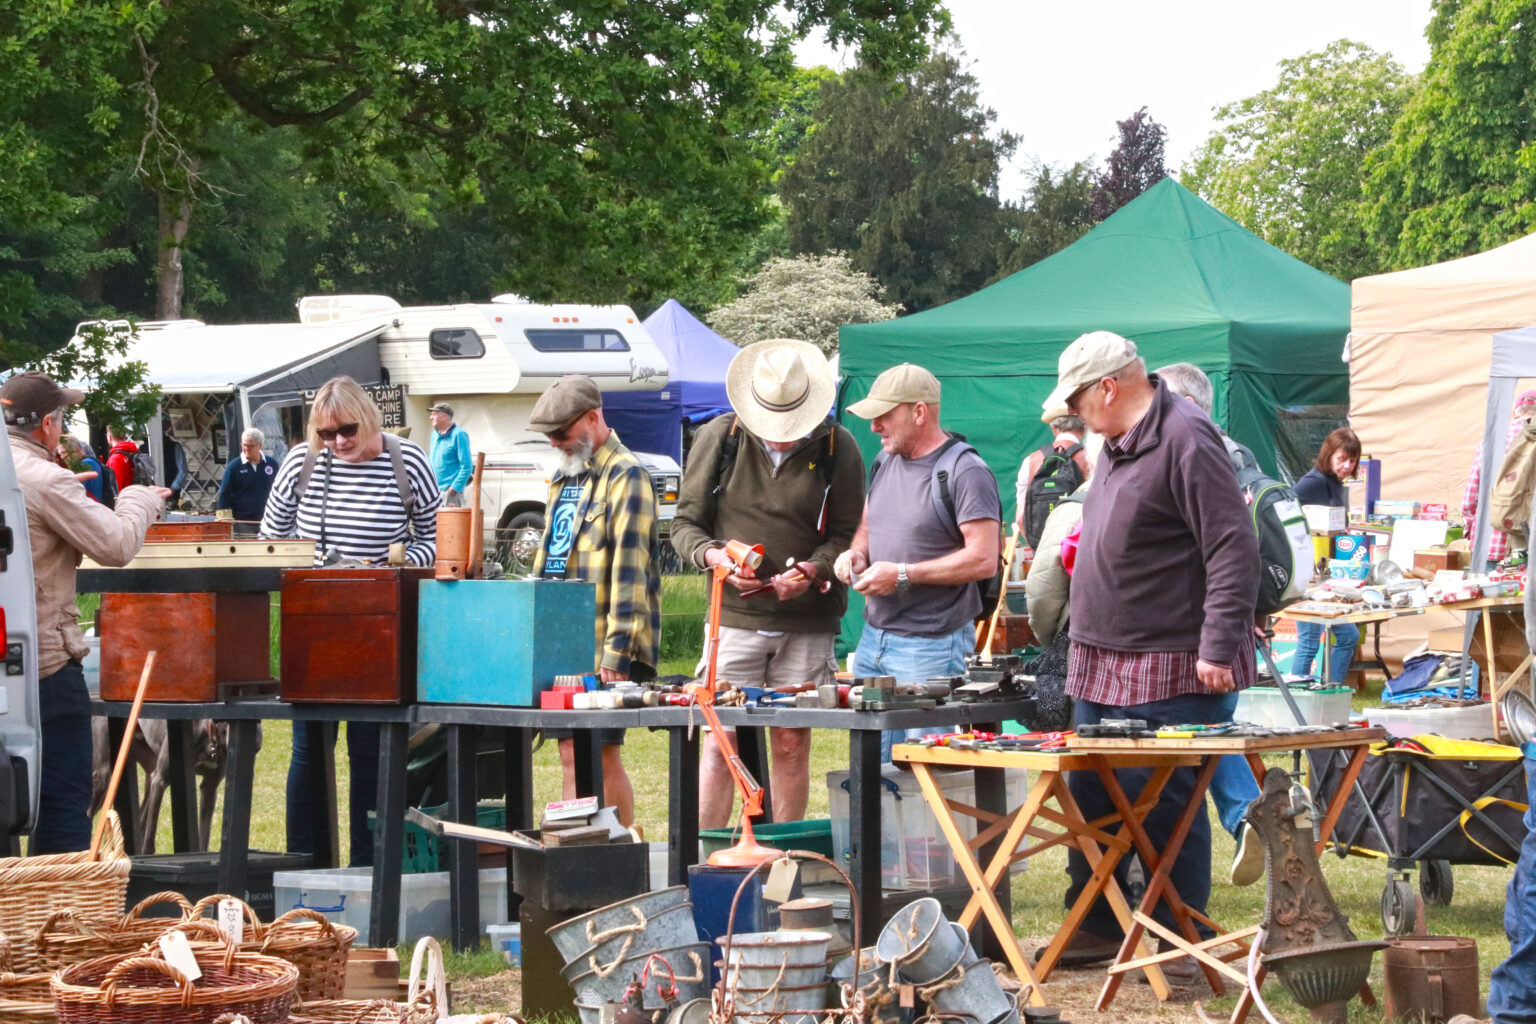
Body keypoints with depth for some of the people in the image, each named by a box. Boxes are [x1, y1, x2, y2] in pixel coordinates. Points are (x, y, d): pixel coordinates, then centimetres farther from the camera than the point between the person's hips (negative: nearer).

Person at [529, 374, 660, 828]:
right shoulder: (564, 478, 19)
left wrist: (615, 652, -21)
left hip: (602, 648, -8)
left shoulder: (626, 476, -9)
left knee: (603, 754, -5)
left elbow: (629, 568, -16)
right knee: (572, 756, 8)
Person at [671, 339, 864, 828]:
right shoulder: (718, 439, 3)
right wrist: (715, 557, -12)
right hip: (735, 616, 0)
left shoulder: (837, 448, 2)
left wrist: (812, 570, -13)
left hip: (807, 622, 0)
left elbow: (849, 533, 5)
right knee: (721, 740, -4)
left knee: (792, 743, 4)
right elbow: (684, 524, 8)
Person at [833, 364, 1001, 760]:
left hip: (931, 648, -8)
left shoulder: (965, 472, -12)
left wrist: (902, 574, -18)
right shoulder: (885, 460, 13)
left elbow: (983, 560, -18)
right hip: (873, 637, 8)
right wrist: (856, 553, 4)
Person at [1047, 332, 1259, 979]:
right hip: (1102, 664, 10)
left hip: (1170, 673, -10)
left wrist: (1219, 646, -24)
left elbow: (1233, 548, -21)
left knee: (1169, 804, -4)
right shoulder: (1118, 444, 14)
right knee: (1089, 796, 13)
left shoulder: (1185, 441, -17)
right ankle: (1097, 928, 25)